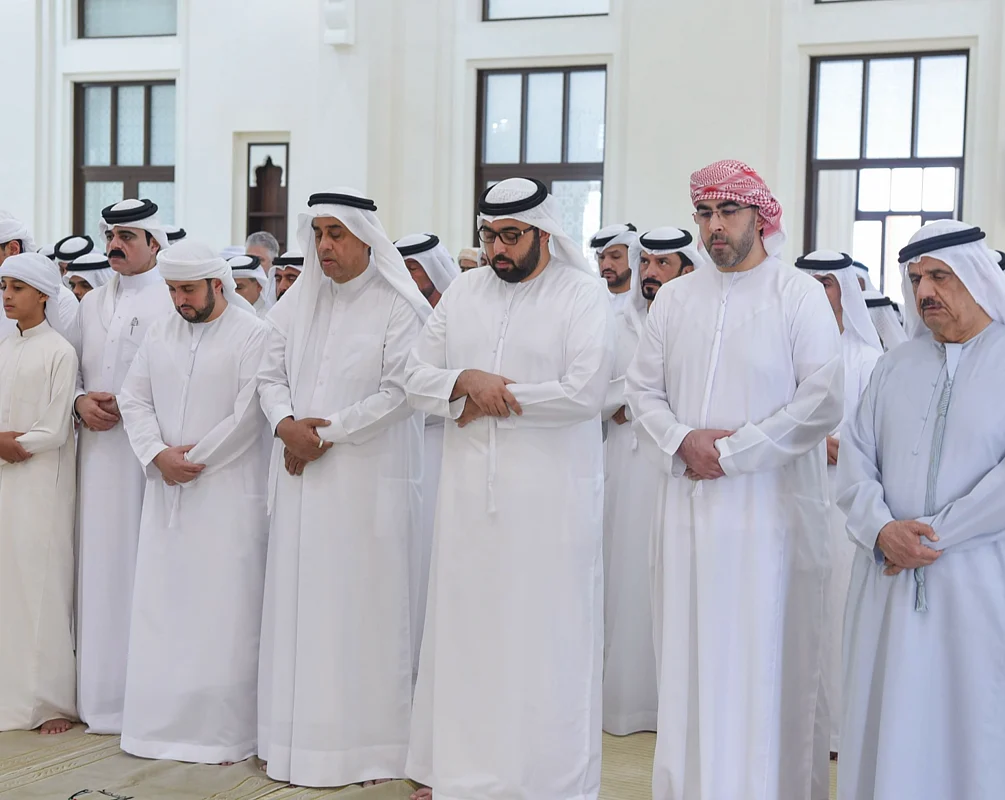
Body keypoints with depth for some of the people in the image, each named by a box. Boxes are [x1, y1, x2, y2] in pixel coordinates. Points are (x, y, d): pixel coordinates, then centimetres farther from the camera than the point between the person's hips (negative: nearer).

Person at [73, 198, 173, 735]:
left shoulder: (175, 300, -3)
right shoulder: (92, 303, 18)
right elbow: (72, 368, 19)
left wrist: (129, 404, -15)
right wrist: (81, 400, -1)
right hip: (98, 448, 6)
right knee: (99, 561, 6)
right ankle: (102, 693, 14)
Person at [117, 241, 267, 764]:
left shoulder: (252, 335, -6)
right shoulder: (160, 333, 13)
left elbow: (248, 413, -13)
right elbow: (135, 399, 11)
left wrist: (194, 457, -9)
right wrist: (158, 455, -5)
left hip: (228, 490, -6)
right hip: (166, 490, 6)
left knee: (223, 609, -5)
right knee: (160, 604, 7)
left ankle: (224, 733, 2)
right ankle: (161, 723, 16)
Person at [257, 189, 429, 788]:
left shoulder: (399, 307, -6)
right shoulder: (296, 303, 12)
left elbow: (400, 392, -12)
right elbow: (273, 375, 12)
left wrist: (326, 432, -13)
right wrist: (286, 423, -9)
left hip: (368, 480, -5)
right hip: (302, 475, 6)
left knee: (363, 603, -2)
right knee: (298, 601, 7)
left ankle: (368, 744, 8)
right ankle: (299, 737, 16)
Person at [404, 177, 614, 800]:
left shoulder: (584, 294, -4)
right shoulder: (464, 292, 12)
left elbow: (584, 393, -16)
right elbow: (418, 379, 9)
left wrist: (490, 399, -9)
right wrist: (464, 381, -12)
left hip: (552, 497, -5)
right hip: (470, 492, 5)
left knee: (548, 637, 0)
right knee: (463, 630, 10)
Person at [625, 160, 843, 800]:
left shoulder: (800, 294, -2)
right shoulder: (676, 298, 12)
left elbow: (823, 401, -10)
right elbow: (642, 388, 12)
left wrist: (732, 451, -12)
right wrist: (683, 440, -8)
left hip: (772, 505, -4)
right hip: (689, 502, 4)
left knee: (768, 658, -1)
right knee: (689, 652, 6)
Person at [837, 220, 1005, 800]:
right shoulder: (897, 366, 13)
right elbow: (856, 456, 7)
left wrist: (934, 534, -13)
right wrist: (881, 529, -10)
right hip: (889, 579, 4)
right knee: (887, 724, 7)